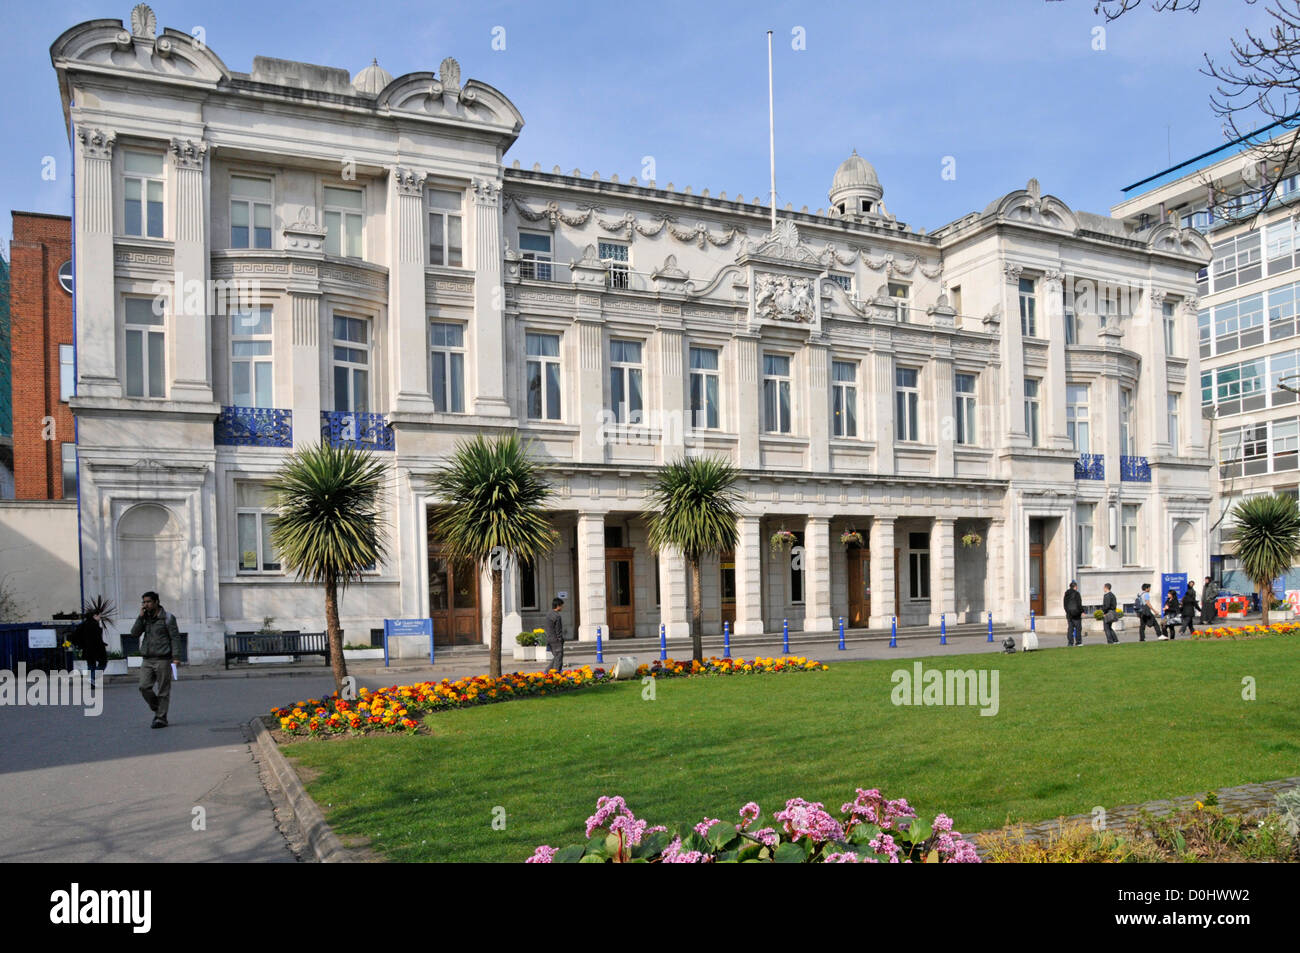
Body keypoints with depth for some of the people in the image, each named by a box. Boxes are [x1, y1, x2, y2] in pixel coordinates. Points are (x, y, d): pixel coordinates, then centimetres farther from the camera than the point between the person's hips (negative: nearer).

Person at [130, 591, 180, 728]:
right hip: (147, 660, 5)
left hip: (162, 659, -5)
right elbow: (134, 632, 1)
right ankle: (157, 710, 16)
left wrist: (175, 657, -14)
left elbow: (175, 637, -6)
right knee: (144, 687, -5)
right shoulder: (145, 618, 13)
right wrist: (141, 617, -8)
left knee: (163, 691, -1)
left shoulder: (167, 617, -3)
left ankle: (161, 718, 5)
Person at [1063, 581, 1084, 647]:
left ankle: (1070, 642, 3)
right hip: (1076, 613, -6)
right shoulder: (1076, 593, -11)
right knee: (1078, 627, 2)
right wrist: (1082, 611, -5)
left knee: (1070, 628, 6)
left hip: (1069, 613, 6)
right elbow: (1079, 604, -13)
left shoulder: (1066, 594, 9)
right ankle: (1078, 642, 2)